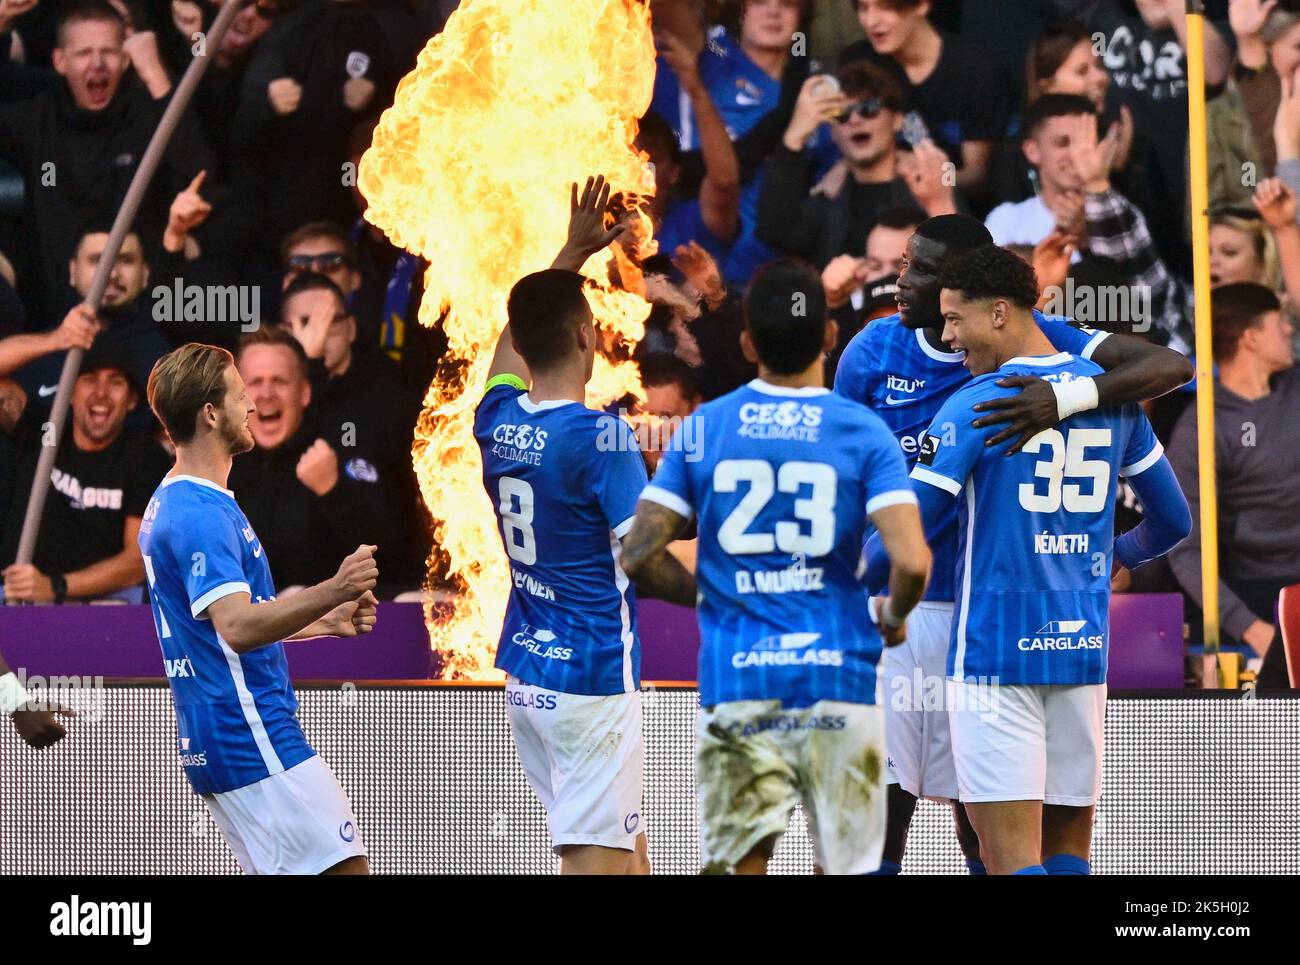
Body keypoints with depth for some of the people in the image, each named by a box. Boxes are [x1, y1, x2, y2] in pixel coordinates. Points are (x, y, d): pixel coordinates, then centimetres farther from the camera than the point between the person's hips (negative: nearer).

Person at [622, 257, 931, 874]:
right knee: (844, 866, 9)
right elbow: (911, 562, -14)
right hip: (837, 676, -1)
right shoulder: (864, 433, -3)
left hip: (735, 682, 1)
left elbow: (640, 556, -1)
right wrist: (893, 619, 8)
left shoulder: (703, 428, 3)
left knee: (741, 860, 1)